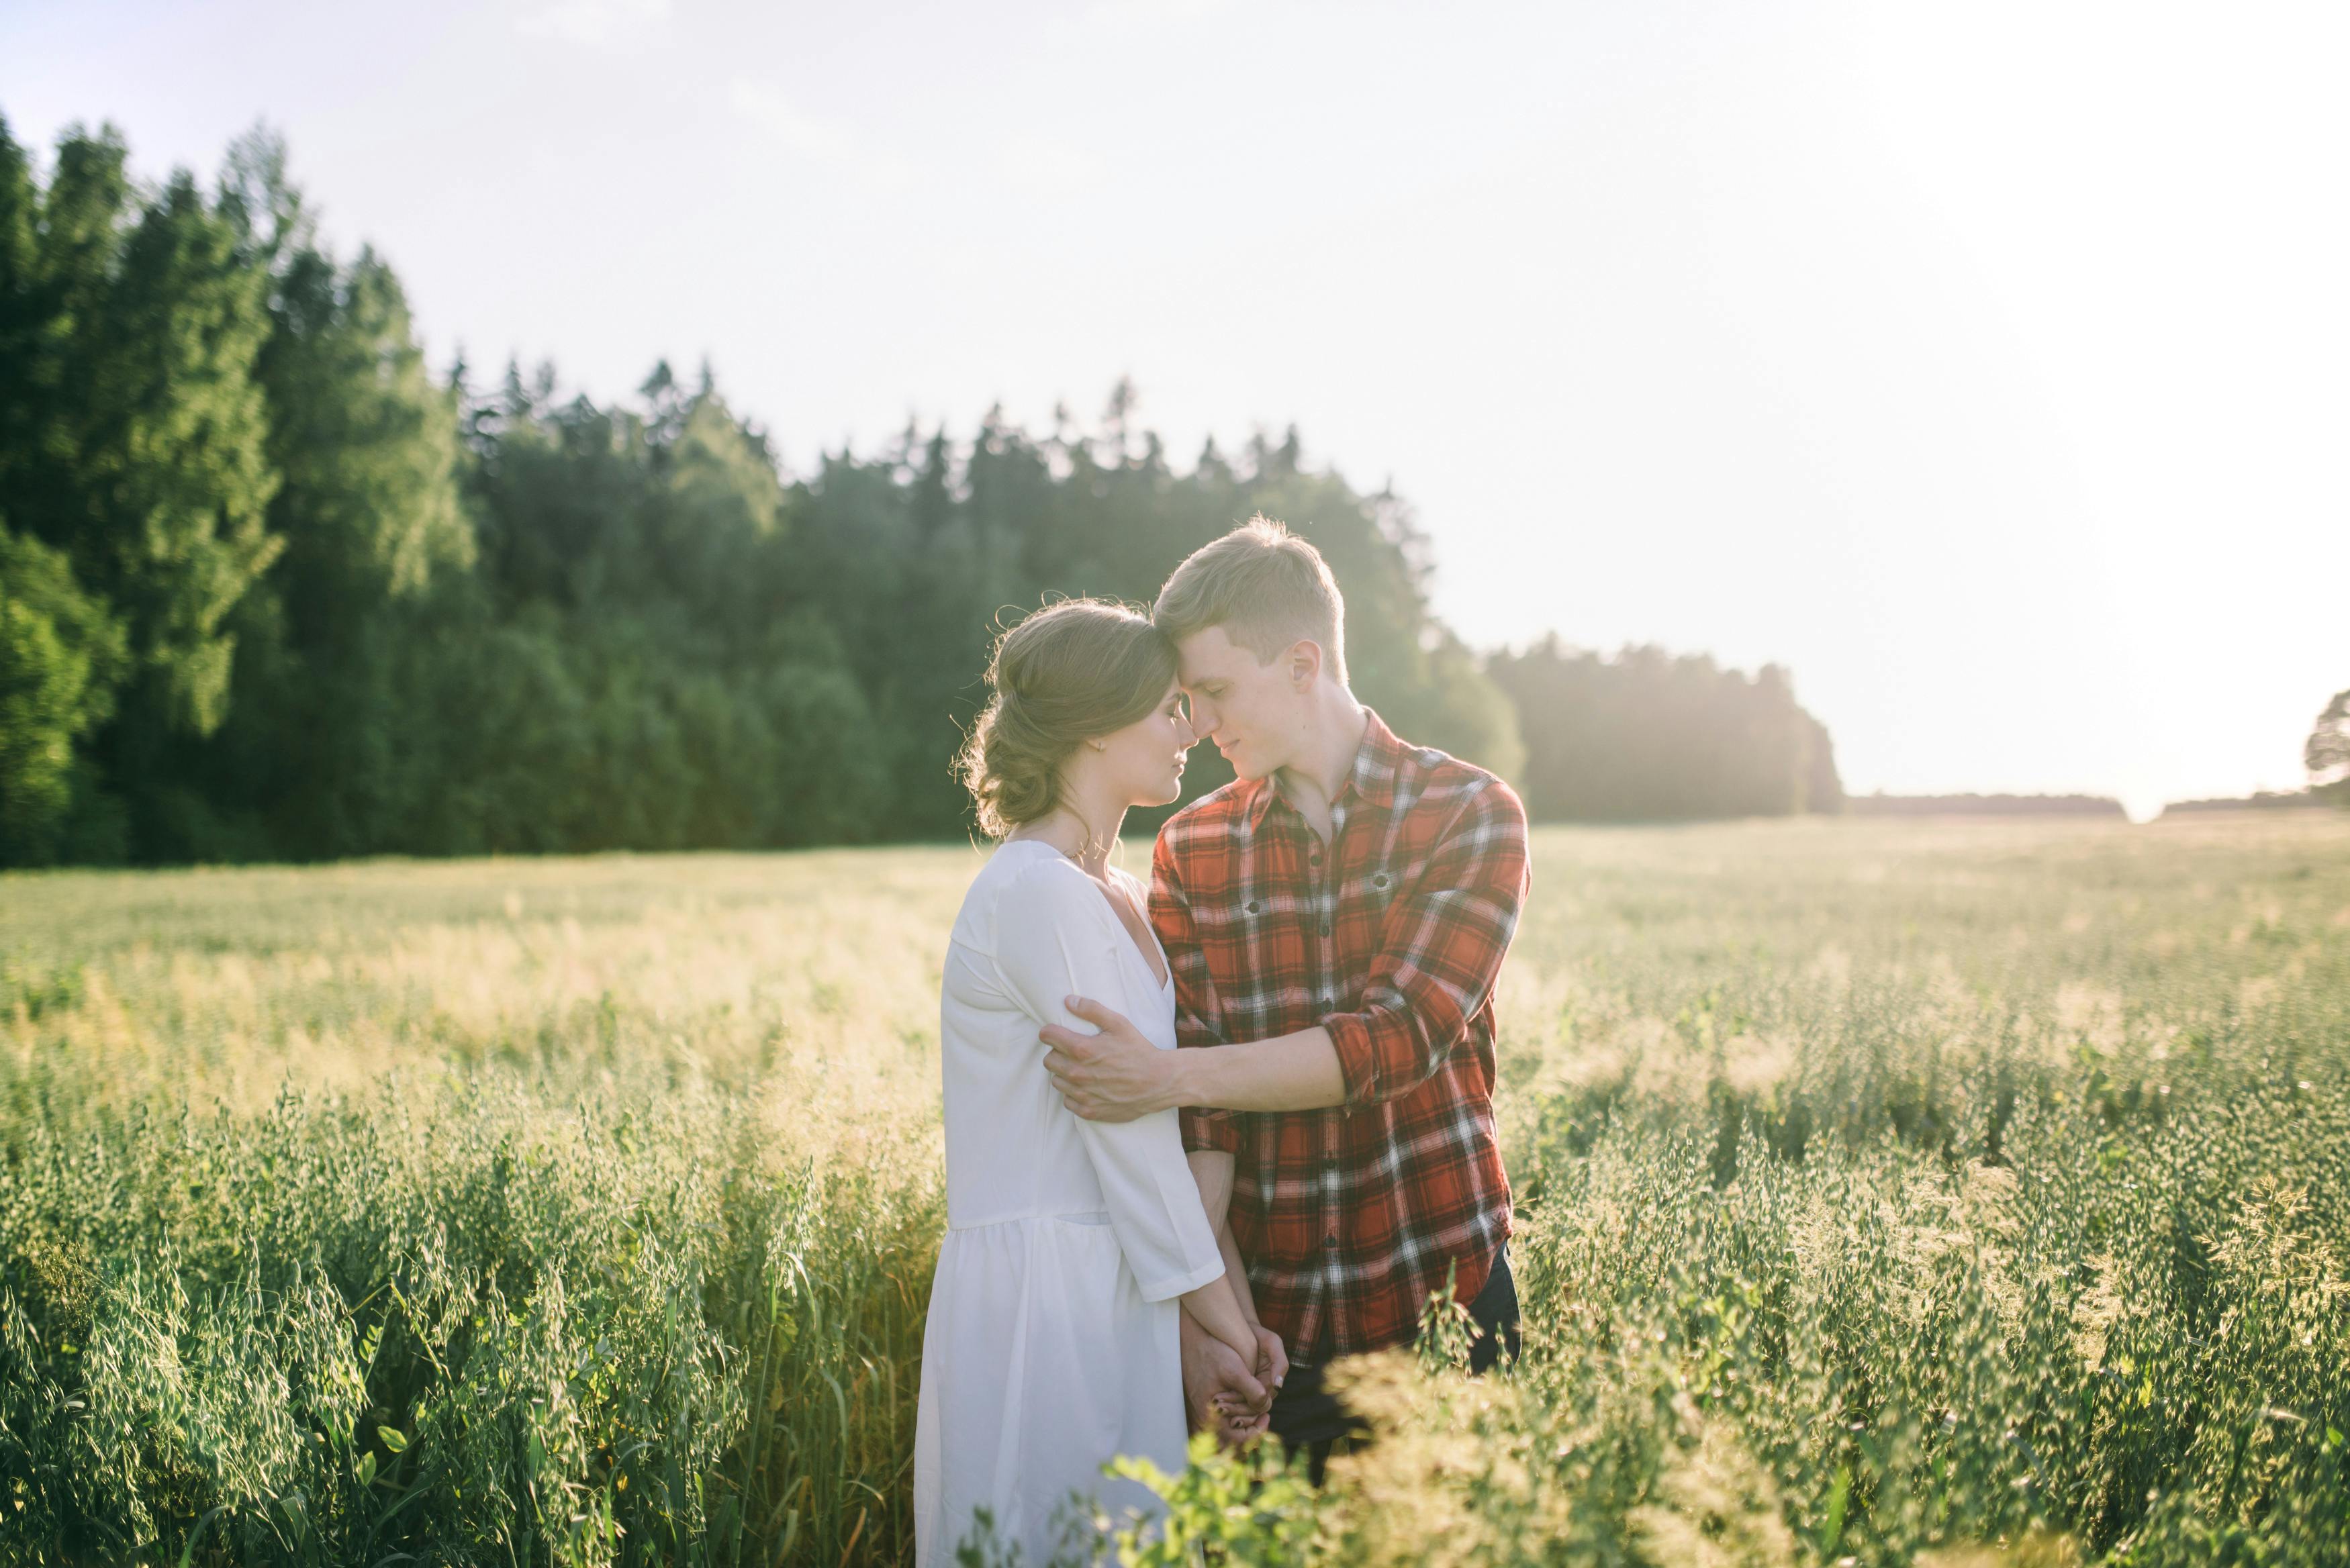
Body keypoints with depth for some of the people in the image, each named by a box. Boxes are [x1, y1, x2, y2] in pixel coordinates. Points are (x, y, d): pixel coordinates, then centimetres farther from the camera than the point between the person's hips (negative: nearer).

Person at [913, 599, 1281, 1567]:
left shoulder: (1114, 897, 15)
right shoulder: (1039, 891, -15)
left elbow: (1155, 1115, 10)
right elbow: (1124, 1123, -15)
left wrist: (1223, 1308, 3)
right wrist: (1211, 1302, -10)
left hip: (1111, 1288, 9)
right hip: (1044, 1293, -9)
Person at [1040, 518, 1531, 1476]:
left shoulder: (1469, 815, -4)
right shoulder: (1191, 849, 5)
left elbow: (1398, 1039, -17)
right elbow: (1203, 1117, 0)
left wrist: (1172, 1077, -25)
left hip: (1441, 1285, -2)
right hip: (1266, 1309, 2)